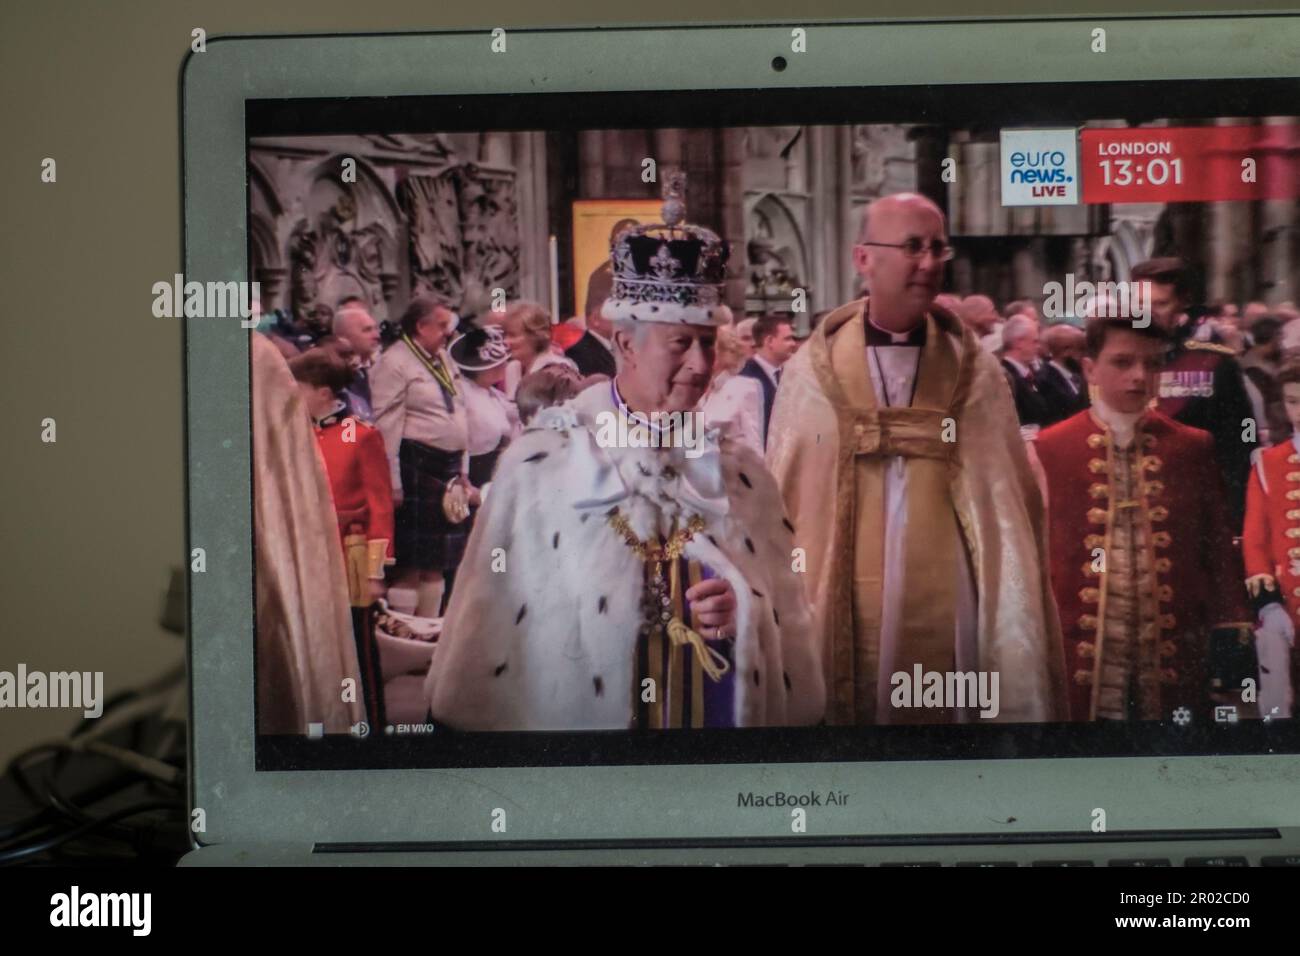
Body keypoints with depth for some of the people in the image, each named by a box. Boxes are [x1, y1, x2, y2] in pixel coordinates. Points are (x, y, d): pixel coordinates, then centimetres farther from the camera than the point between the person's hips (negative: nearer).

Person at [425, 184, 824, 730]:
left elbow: (790, 617, 4)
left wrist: (744, 618, -14)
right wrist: (472, 722, -6)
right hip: (576, 713, -2)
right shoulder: (540, 463, -9)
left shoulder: (738, 469, 0)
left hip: (725, 713, 3)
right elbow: (490, 624, -6)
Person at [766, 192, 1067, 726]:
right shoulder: (812, 371, 1)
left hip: (947, 615, 1)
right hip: (841, 617, 0)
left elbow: (1011, 499, 4)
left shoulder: (975, 372, 3)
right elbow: (782, 499, 6)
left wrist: (1014, 608, 1)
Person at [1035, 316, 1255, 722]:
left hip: (1173, 657, 2)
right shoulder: (1049, 448, 1)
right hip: (1081, 656, -1)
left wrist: (1231, 640, 3)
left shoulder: (1193, 447, 7)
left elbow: (1218, 550, 8)